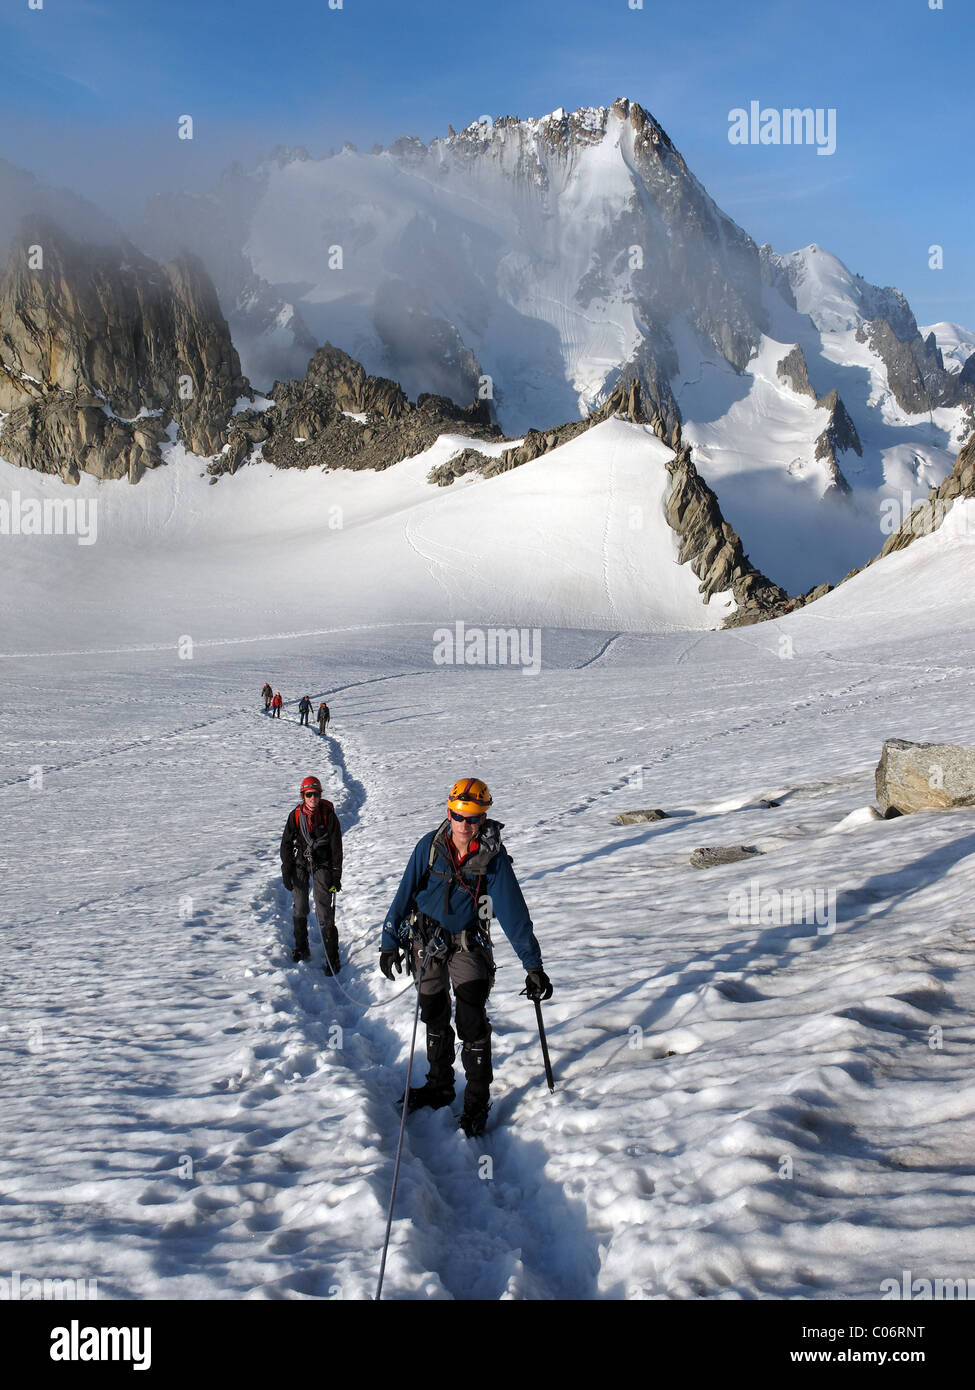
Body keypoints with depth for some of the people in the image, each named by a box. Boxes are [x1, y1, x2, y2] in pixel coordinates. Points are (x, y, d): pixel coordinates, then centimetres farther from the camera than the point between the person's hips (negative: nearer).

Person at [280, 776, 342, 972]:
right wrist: (286, 871, 1)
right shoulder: (296, 815, -4)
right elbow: (287, 843, 5)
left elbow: (336, 847, -6)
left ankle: (332, 958, -6)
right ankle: (301, 948, 31)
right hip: (301, 864, 3)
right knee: (300, 908, 12)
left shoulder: (328, 815, -10)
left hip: (322, 865, -3)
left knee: (324, 912, -10)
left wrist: (336, 876, -8)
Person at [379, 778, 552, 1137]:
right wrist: (390, 942, -2)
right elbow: (405, 895, -4)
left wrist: (534, 966, -19)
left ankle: (477, 1101, 3)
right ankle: (440, 1086, 35)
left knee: (471, 1020, -11)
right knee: (434, 1016, 15)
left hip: (468, 943, -2)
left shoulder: (493, 857, -18)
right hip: (428, 941, 2)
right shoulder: (430, 847, -14)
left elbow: (514, 912, -17)